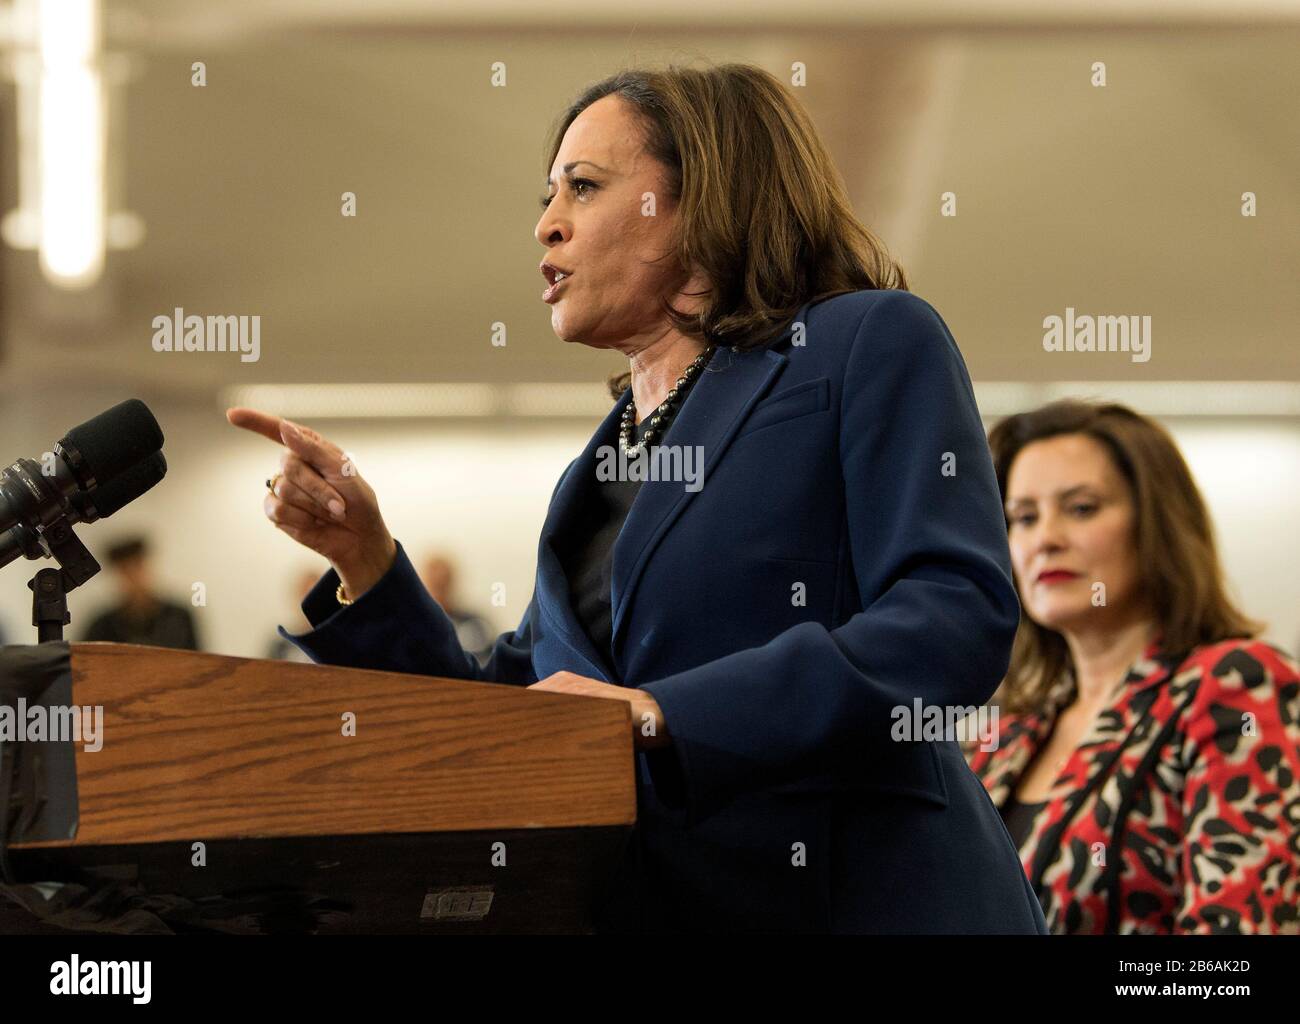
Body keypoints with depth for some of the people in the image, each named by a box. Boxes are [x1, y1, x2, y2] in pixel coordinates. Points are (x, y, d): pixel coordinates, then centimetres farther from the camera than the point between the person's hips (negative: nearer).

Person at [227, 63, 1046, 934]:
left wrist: (663, 711, -20)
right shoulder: (602, 465, 19)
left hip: (857, 897, -6)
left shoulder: (870, 343, -1)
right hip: (645, 908, 6)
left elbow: (961, 615, -15)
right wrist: (363, 558, 4)